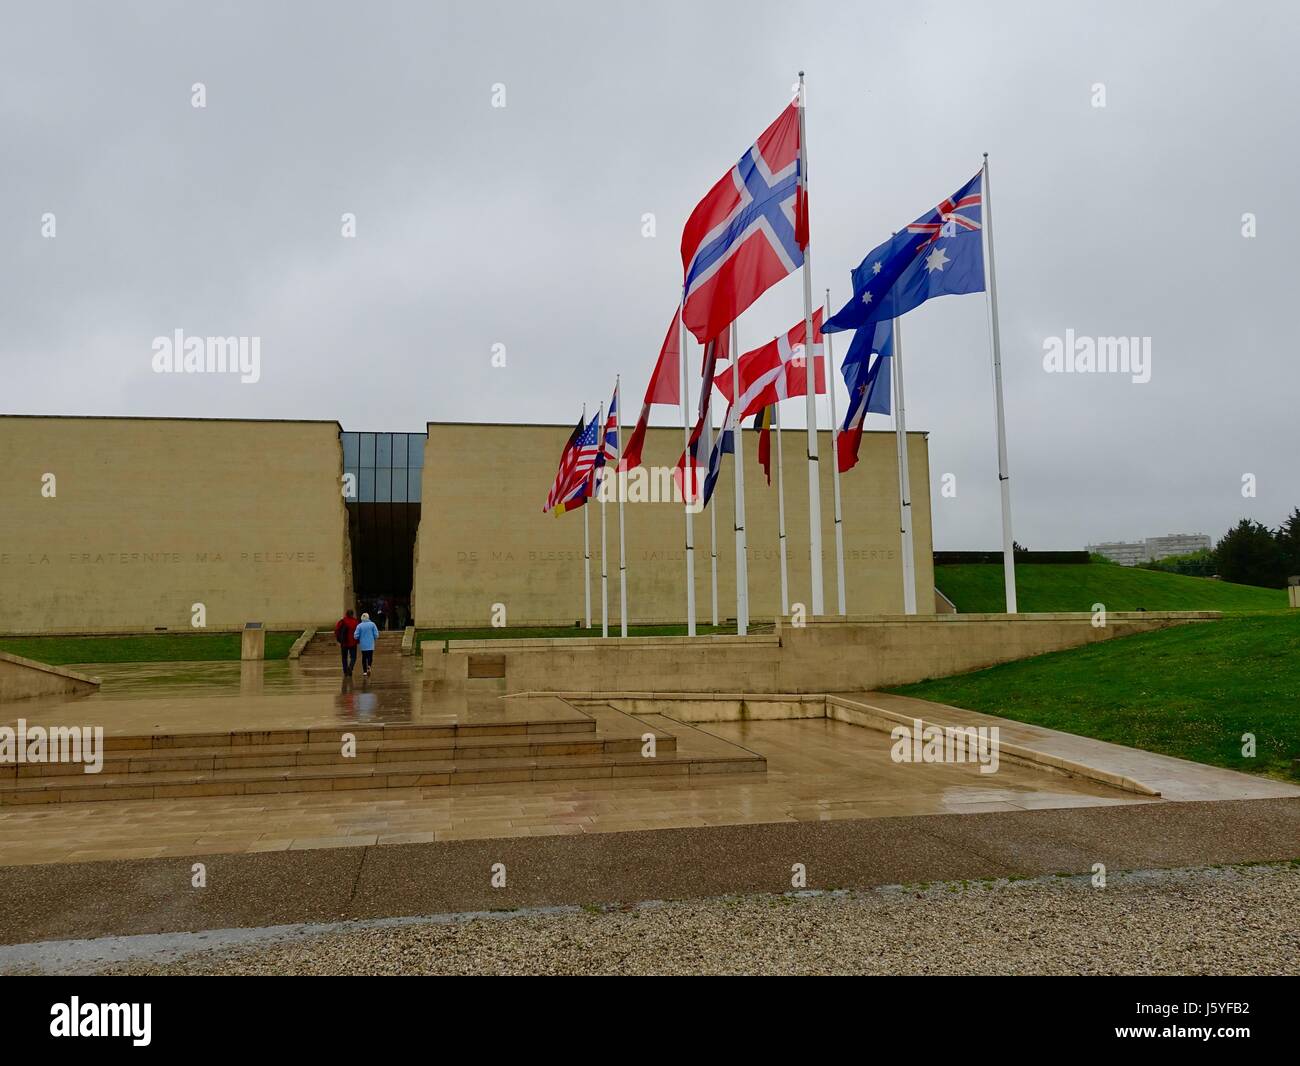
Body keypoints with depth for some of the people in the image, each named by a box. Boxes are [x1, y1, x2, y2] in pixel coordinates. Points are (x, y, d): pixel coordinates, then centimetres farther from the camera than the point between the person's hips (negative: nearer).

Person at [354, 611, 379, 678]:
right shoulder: (372, 624, -6)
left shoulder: (359, 626, -6)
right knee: (370, 657, 7)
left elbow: (356, 636, -7)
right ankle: (368, 667, -19)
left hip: (363, 645, 1)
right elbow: (376, 634, -6)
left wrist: (359, 640, 14)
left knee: (364, 657, 13)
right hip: (370, 645, -1)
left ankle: (364, 671, 14)